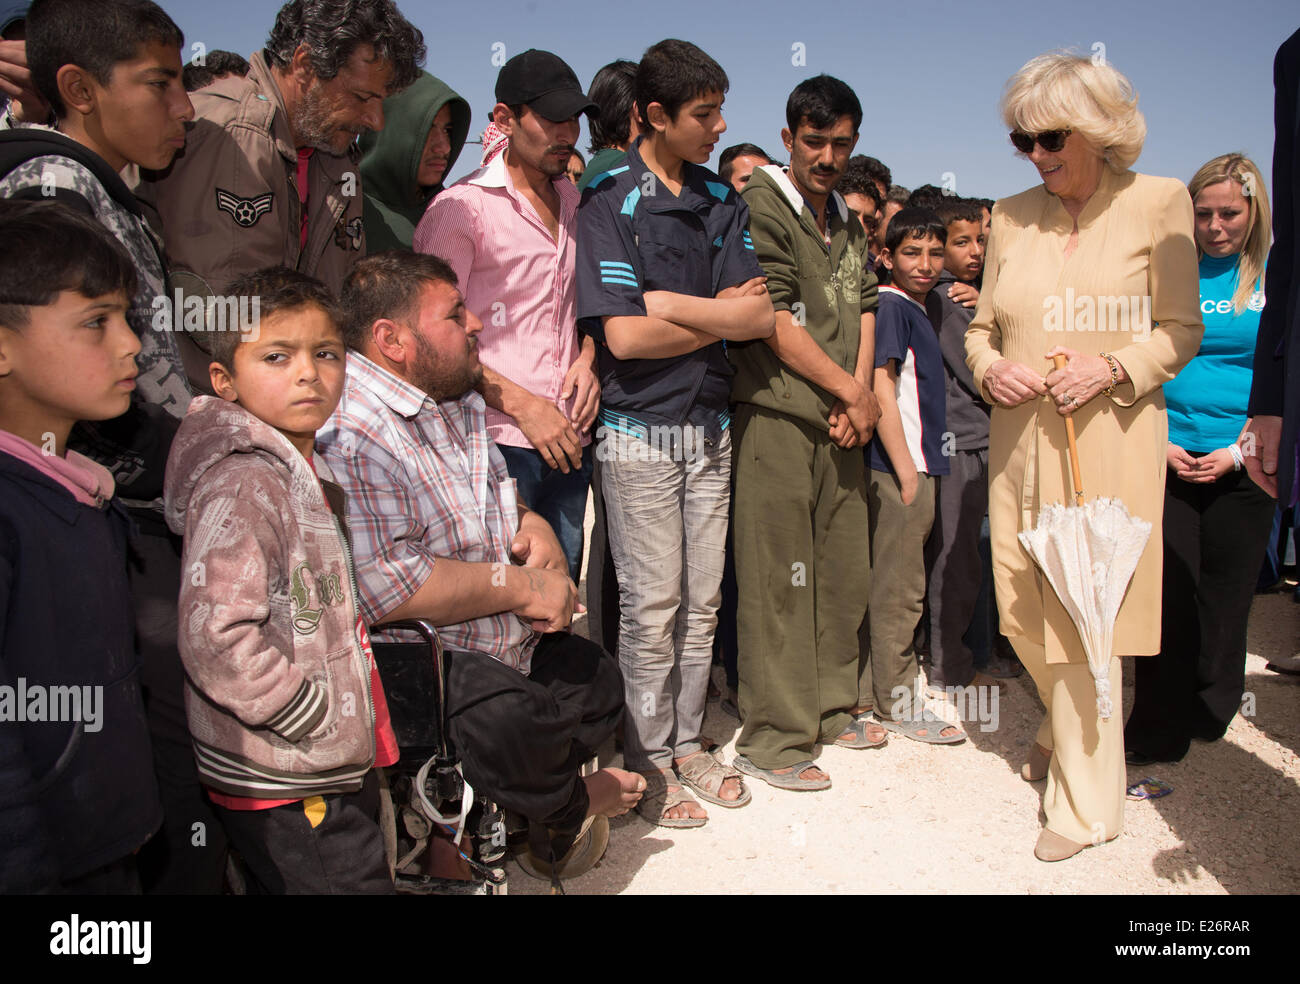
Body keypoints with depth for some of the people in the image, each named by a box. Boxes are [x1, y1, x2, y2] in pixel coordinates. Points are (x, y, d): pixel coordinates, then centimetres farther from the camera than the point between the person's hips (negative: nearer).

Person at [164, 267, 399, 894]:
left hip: (334, 769, 9)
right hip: (289, 794, -9)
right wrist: (319, 719, -20)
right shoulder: (240, 485, -22)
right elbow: (215, 639, -30)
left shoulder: (309, 473, 10)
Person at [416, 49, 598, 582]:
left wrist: (588, 359, 7)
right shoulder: (463, 207, -4)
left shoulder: (575, 202, 18)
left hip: (569, 440, 6)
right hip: (498, 440, -6)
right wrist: (522, 404, -14)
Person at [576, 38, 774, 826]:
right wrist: (720, 315, -8)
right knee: (652, 607, 0)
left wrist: (669, 302, -11)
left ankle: (687, 742, 27)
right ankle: (649, 763, 17)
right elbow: (624, 335, -18)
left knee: (702, 601, 11)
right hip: (641, 430, -5)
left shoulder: (725, 204, 10)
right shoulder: (608, 203, -7)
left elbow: (760, 318, 0)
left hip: (711, 425, 6)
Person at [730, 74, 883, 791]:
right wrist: (853, 392, -7)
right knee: (779, 583, -4)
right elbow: (772, 319, -12)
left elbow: (863, 309, 15)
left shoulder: (848, 223, 20)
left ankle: (831, 710, 27)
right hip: (778, 417, -8)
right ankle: (772, 739, 6)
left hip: (841, 421, 8)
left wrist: (858, 396, -2)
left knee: (844, 572, 12)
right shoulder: (761, 204, -4)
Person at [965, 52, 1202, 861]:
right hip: (1020, 439, 4)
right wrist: (989, 368, -6)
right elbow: (982, 326, 15)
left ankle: (1088, 802, 13)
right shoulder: (1012, 215, 10)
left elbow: (1181, 331, 1)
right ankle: (1070, 724, 40)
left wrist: (1112, 369, -16)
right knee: (1023, 608, 9)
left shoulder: (1159, 202, 0)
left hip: (1110, 438, -4)